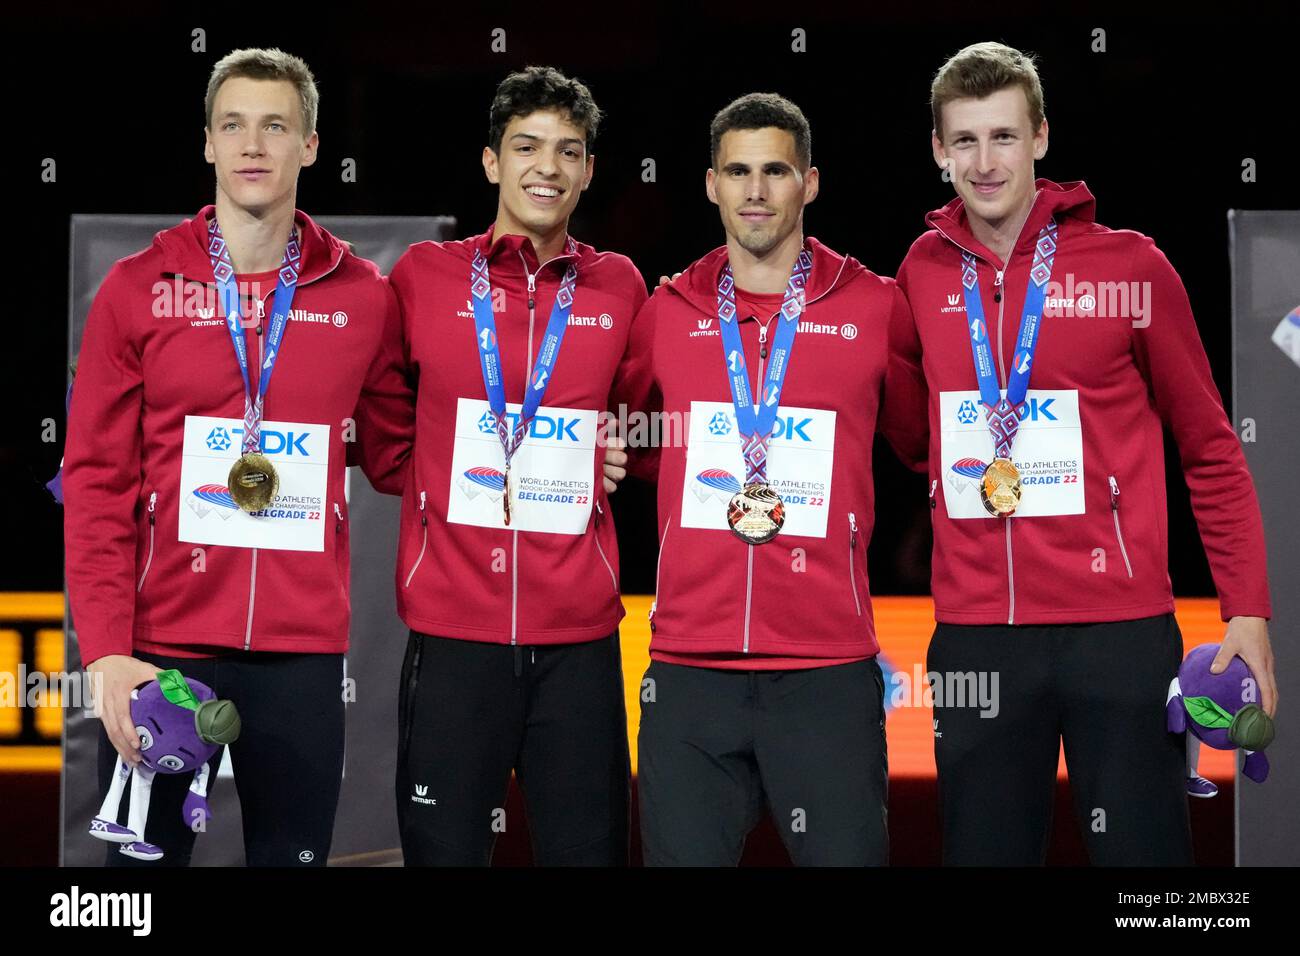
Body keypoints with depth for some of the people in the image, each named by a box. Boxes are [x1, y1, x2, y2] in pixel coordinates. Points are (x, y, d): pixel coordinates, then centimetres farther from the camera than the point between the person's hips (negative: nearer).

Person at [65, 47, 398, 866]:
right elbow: (98, 481, -1)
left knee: (293, 853, 6)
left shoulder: (364, 297, 5)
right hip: (159, 650, -1)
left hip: (304, 652, 1)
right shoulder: (137, 290, 2)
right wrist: (106, 648, -9)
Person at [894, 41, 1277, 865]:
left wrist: (1248, 612, -2)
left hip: (1120, 628, -2)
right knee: (984, 847, 8)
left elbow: (1210, 450, 3)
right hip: (973, 633, 3)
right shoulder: (923, 273, 6)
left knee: (1142, 845, 0)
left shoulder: (1132, 266, -2)